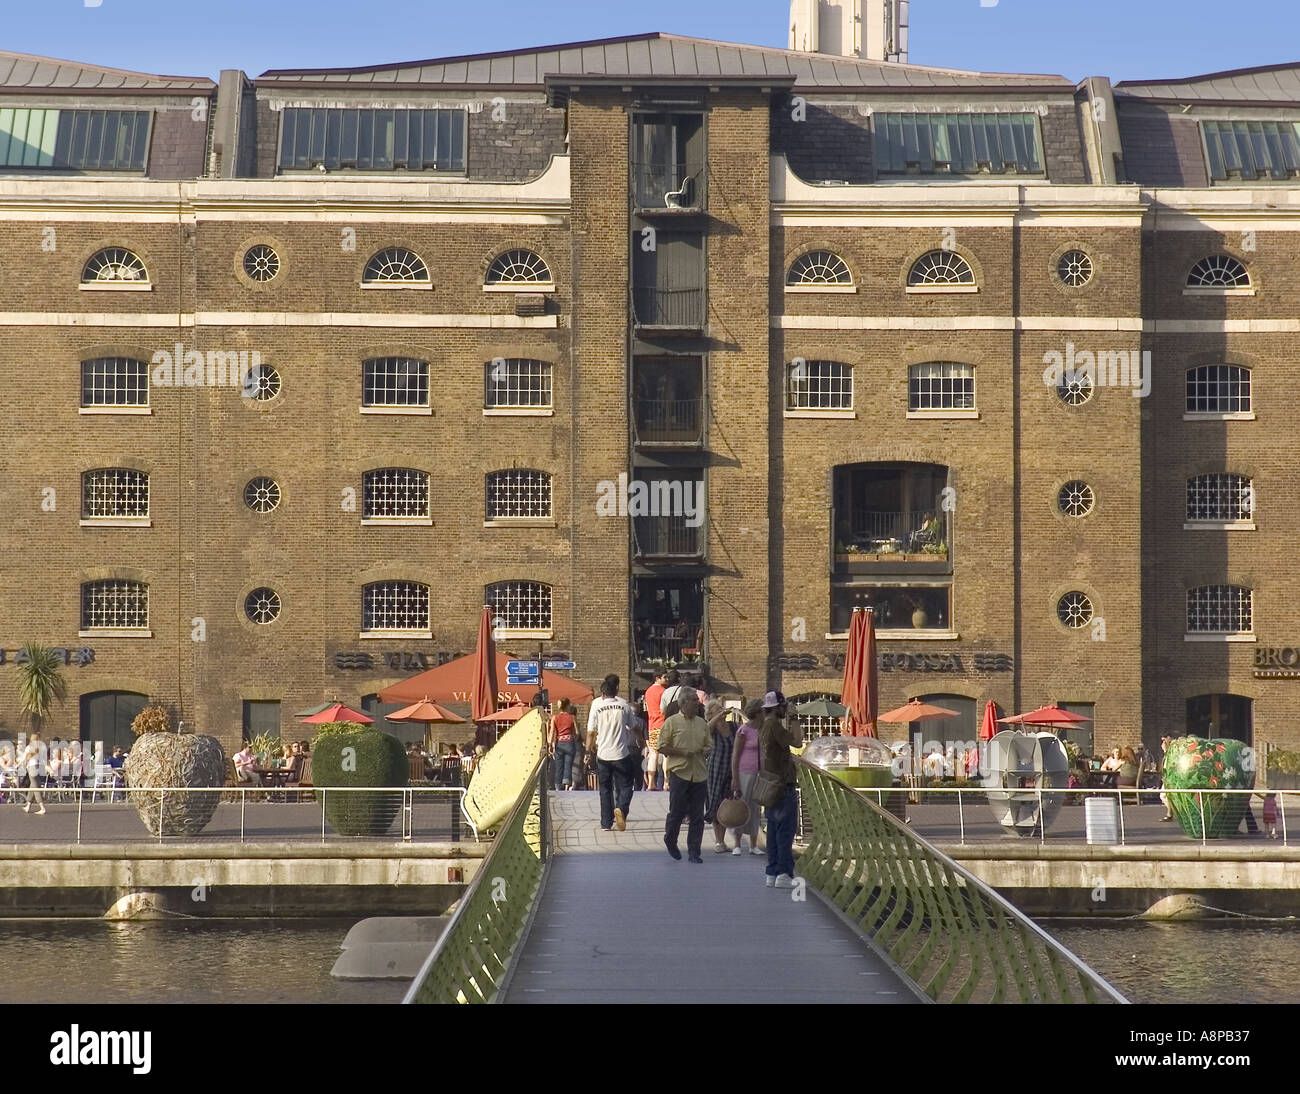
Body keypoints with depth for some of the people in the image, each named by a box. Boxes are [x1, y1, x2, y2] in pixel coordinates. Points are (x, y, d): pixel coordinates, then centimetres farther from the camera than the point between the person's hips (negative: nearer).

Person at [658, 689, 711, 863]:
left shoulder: (702, 723, 13)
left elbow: (708, 745, 23)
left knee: (697, 816, 2)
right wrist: (683, 752, -15)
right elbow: (662, 747, -4)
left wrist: (706, 751, -1)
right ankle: (670, 841, 26)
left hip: (699, 775, 4)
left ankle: (694, 852, 7)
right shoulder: (672, 722, -1)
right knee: (676, 812, 0)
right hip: (679, 772, -4)